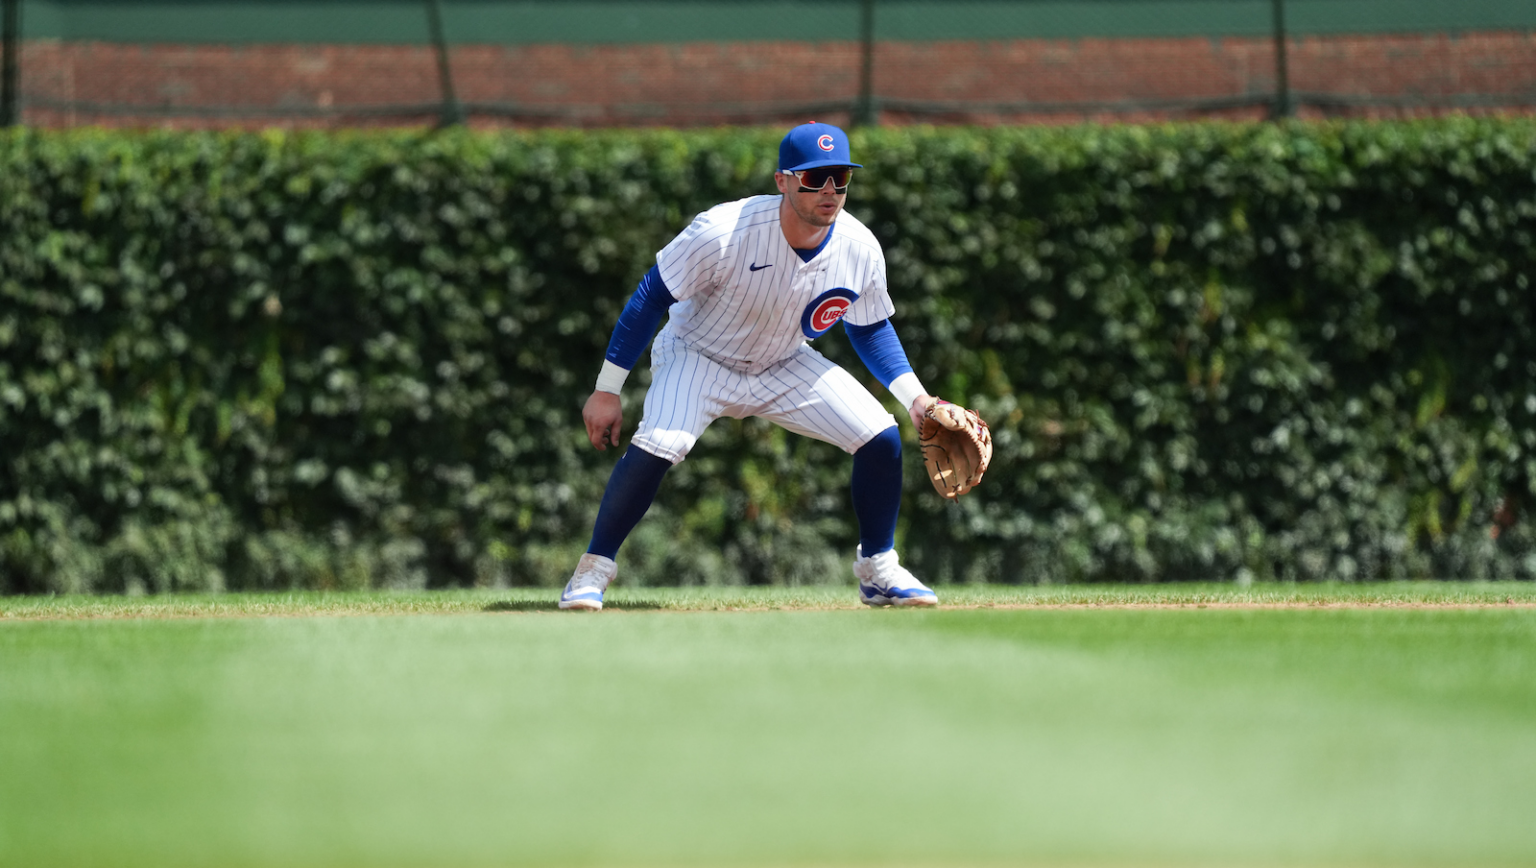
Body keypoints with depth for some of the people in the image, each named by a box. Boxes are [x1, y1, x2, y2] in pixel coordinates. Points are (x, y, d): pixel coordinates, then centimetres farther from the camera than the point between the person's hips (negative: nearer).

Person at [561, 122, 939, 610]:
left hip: (785, 366, 4)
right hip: (698, 355, -4)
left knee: (881, 437, -10)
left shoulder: (860, 250, -18)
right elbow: (651, 297, -22)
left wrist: (913, 396, -10)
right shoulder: (722, 233, -32)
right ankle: (594, 571, -13)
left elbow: (871, 329, 2)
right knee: (657, 446, -31)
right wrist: (607, 392, -20)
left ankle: (877, 571, 11)